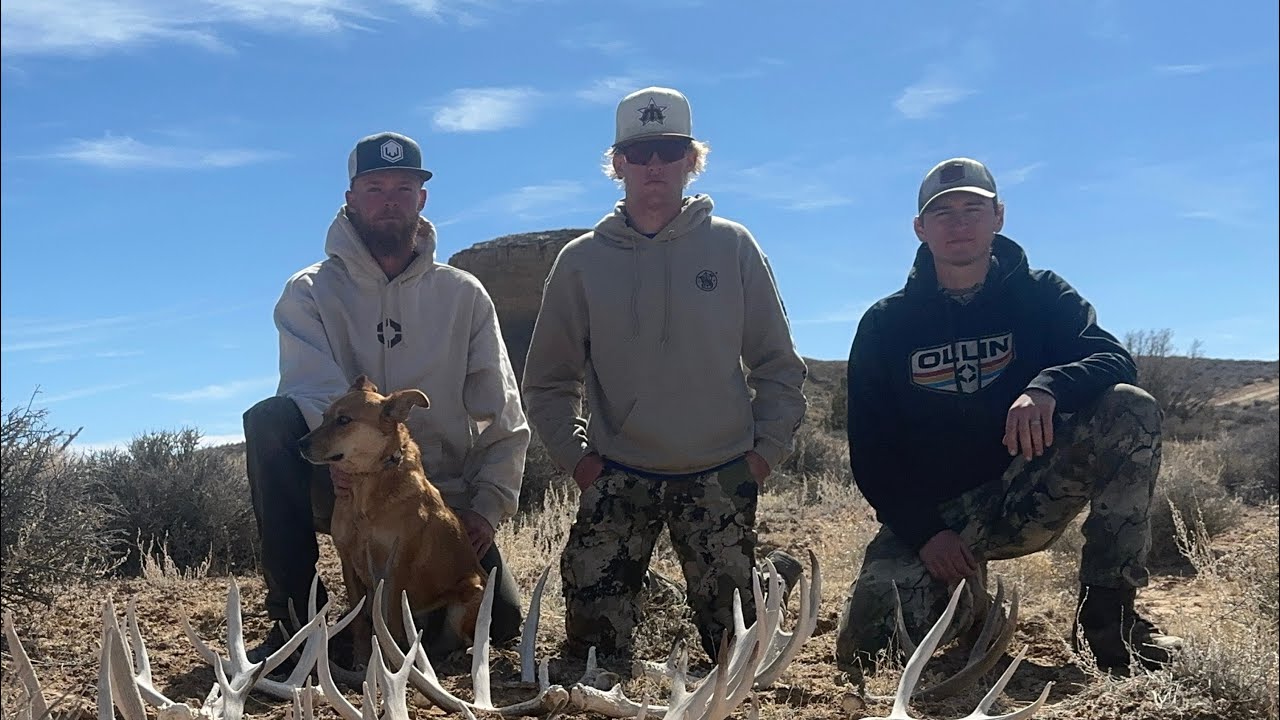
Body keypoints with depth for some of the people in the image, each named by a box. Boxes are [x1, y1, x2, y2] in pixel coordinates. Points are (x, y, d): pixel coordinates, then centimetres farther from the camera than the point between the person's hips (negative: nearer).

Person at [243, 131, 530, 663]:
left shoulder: (464, 295, 5)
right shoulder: (310, 292, 0)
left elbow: (502, 416, 2)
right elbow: (314, 389, -17)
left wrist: (489, 505, -9)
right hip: (345, 484, -1)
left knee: (500, 617, -13)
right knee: (270, 420, -30)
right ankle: (296, 615, -18)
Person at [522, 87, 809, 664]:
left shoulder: (732, 246, 0)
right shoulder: (582, 260, 2)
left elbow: (778, 364, 6)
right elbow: (549, 381, 9)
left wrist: (768, 448, -2)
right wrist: (575, 455, -1)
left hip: (721, 479, -1)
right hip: (618, 480, 1)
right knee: (595, 646, 2)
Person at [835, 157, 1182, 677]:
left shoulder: (1040, 296, 5)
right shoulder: (885, 325, 3)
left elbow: (1116, 362, -12)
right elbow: (870, 451, 0)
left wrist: (1048, 388, -35)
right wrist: (923, 532, -14)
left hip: (1027, 500, 0)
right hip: (929, 516, 0)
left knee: (1131, 409, -23)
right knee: (865, 644, -24)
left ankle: (1108, 609, -15)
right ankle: (959, 601, 12)